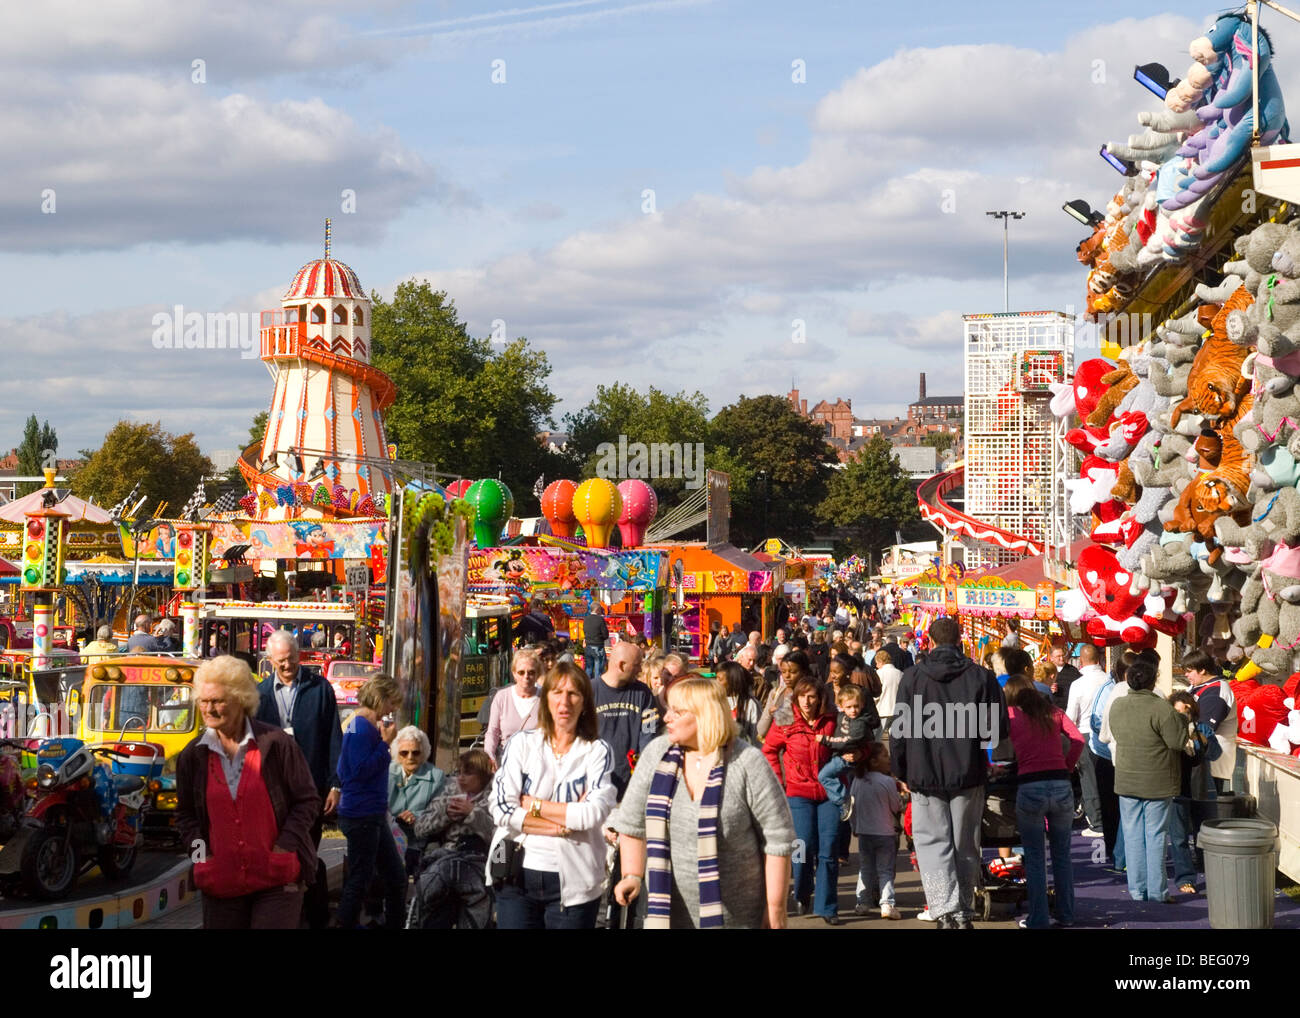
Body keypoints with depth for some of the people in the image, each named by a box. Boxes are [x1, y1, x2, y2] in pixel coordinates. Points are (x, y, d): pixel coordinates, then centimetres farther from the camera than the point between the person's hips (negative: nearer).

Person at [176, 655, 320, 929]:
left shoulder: (276, 744, -5)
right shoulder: (193, 756, 5)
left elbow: (308, 801, 0)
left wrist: (283, 848, -10)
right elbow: (185, 814, 16)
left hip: (277, 882, -3)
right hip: (220, 883, 3)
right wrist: (201, 852, 0)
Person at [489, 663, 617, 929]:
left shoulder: (598, 751, 1)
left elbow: (594, 814, -13)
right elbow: (502, 809, -7)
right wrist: (565, 823, -11)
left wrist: (534, 805, -9)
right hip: (518, 876, 1)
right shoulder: (522, 743, 4)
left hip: (572, 882, -1)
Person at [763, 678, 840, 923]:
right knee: (805, 846, -7)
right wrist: (779, 782, 4)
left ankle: (827, 907, 4)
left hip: (828, 792, 1)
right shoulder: (785, 722, -2)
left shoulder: (830, 722, 2)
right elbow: (769, 750, 9)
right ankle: (801, 896, 19)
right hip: (799, 792, -1)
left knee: (828, 850, -3)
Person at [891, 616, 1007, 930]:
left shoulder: (912, 676, -3)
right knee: (965, 846, 13)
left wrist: (902, 773, 9)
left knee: (932, 843, 3)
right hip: (968, 775, 1)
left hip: (925, 775, -1)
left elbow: (900, 730, -2)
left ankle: (947, 912, -14)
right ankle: (964, 913, 18)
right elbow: (997, 730, -2)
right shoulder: (981, 676, -2)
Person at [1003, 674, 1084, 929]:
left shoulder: (1011, 715, 7)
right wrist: (1067, 766, 10)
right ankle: (1066, 915, 19)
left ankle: (1038, 919, 7)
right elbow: (1077, 739, 2)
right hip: (1061, 785, 3)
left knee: (1034, 858, 6)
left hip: (1029, 787, -3)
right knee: (1062, 855, 14)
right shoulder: (1053, 711, 13)